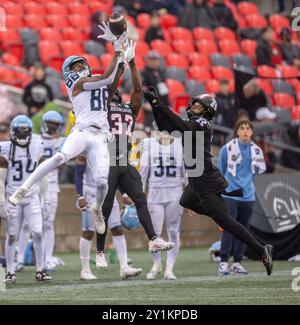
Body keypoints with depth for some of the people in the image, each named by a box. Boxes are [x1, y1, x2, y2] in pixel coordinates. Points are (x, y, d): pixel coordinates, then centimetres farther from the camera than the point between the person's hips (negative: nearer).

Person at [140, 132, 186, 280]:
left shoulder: (181, 145, 2)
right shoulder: (149, 145, 1)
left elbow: (186, 173, 7)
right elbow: (143, 173, 6)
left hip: (175, 194, 0)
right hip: (155, 194, 0)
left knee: (173, 232, 0)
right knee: (154, 233, -3)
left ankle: (169, 268, 9)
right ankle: (156, 264, 21)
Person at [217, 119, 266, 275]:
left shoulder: (256, 150, 6)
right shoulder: (227, 149, -4)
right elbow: (220, 171, 5)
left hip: (248, 196, 4)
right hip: (230, 195, -4)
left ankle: (237, 263, 14)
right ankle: (223, 263, -11)